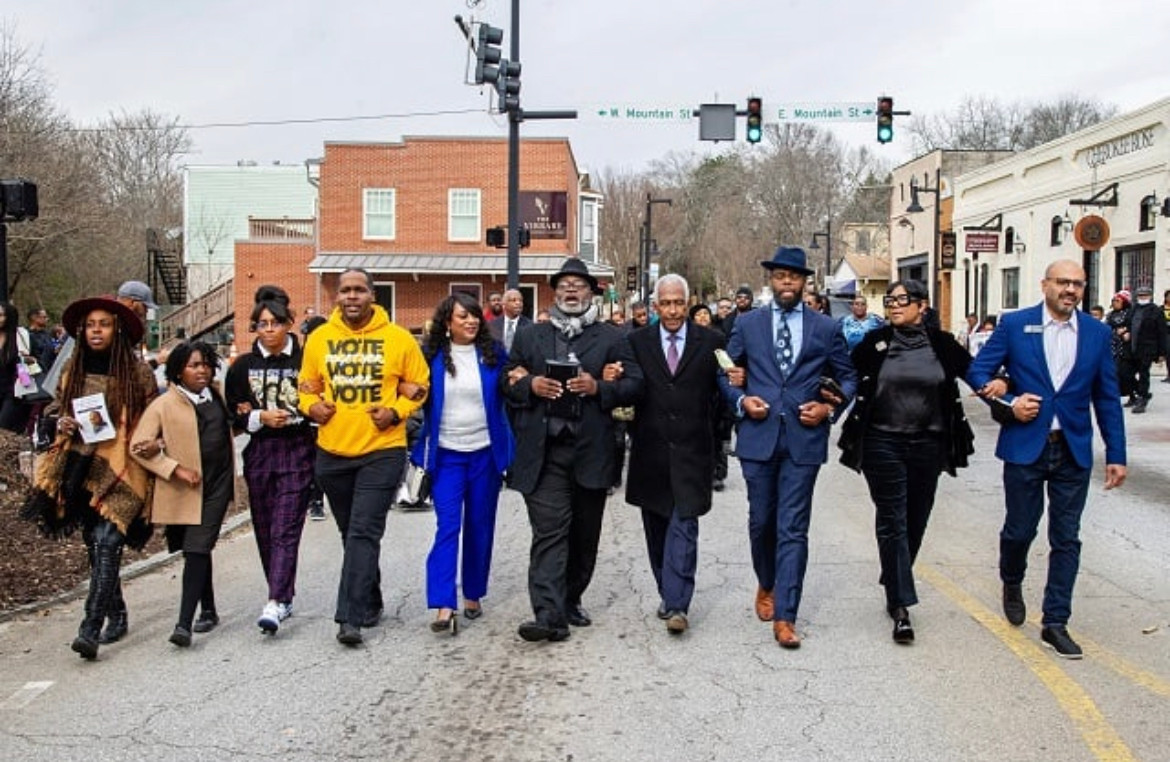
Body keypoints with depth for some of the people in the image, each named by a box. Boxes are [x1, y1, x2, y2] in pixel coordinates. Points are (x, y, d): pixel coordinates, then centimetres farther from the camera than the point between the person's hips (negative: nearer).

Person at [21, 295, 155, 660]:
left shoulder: (137, 371, -3)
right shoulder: (74, 368, 9)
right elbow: (56, 405, 22)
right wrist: (61, 422, 0)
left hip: (122, 469, -5)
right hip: (82, 467, 5)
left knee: (107, 543, -15)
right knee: (94, 546, 10)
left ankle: (90, 628, -17)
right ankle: (117, 615, 25)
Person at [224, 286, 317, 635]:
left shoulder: (305, 362, -2)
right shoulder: (243, 366, 9)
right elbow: (233, 415, 8)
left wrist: (288, 417, -9)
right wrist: (260, 417, -9)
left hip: (297, 452, -4)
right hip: (259, 453, 4)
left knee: (285, 529, -12)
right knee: (265, 531, 9)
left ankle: (275, 604, -18)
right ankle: (285, 596, 23)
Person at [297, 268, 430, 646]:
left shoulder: (398, 338, -3)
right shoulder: (319, 338, 4)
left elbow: (419, 384, 5)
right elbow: (307, 384, 16)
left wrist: (397, 411, -10)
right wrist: (312, 406, -5)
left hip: (382, 450, -4)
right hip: (332, 452, 4)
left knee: (364, 533, -11)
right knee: (351, 533, 16)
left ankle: (351, 616, -10)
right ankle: (370, 603, 34)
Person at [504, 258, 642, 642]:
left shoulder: (611, 337, 9)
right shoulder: (529, 336, 13)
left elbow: (633, 383, 2)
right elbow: (508, 382, 13)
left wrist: (598, 387, -14)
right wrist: (530, 385, -8)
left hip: (591, 449, 1)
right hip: (543, 450, -1)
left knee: (585, 532, 11)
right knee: (549, 531, -8)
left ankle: (571, 601, 28)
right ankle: (549, 614, -11)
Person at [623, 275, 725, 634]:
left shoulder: (711, 341, 2)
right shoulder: (637, 341, 5)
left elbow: (721, 390, 6)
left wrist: (708, 428, 0)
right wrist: (635, 432, -2)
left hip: (692, 449, -2)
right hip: (651, 450, 2)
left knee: (684, 525, -9)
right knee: (657, 528, 11)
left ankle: (676, 605, -8)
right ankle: (668, 594, 25)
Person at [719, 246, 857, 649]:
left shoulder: (826, 328, 6)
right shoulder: (747, 323, 8)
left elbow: (847, 377, 12)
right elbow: (726, 372, 12)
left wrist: (829, 408, -4)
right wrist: (741, 400, -5)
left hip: (804, 438, -1)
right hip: (758, 437, 1)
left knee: (793, 529, -3)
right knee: (761, 521, 13)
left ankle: (784, 617, 1)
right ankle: (766, 586, 39)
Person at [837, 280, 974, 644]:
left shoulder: (942, 344, 1)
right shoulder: (875, 342, -1)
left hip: (928, 445, 2)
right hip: (883, 443, -2)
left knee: (916, 522, 12)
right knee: (892, 522, -3)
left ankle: (894, 586, 32)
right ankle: (901, 606, 0)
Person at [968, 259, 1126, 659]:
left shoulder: (1097, 333, 5)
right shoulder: (1014, 324, -2)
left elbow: (1107, 398, 7)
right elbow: (978, 371, 0)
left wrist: (1116, 455, 5)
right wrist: (1008, 402, -15)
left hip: (1074, 452, 2)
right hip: (1025, 447, -2)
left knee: (1066, 539, 5)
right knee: (1020, 528, 8)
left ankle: (1055, 622, 14)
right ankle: (1012, 584, 39)